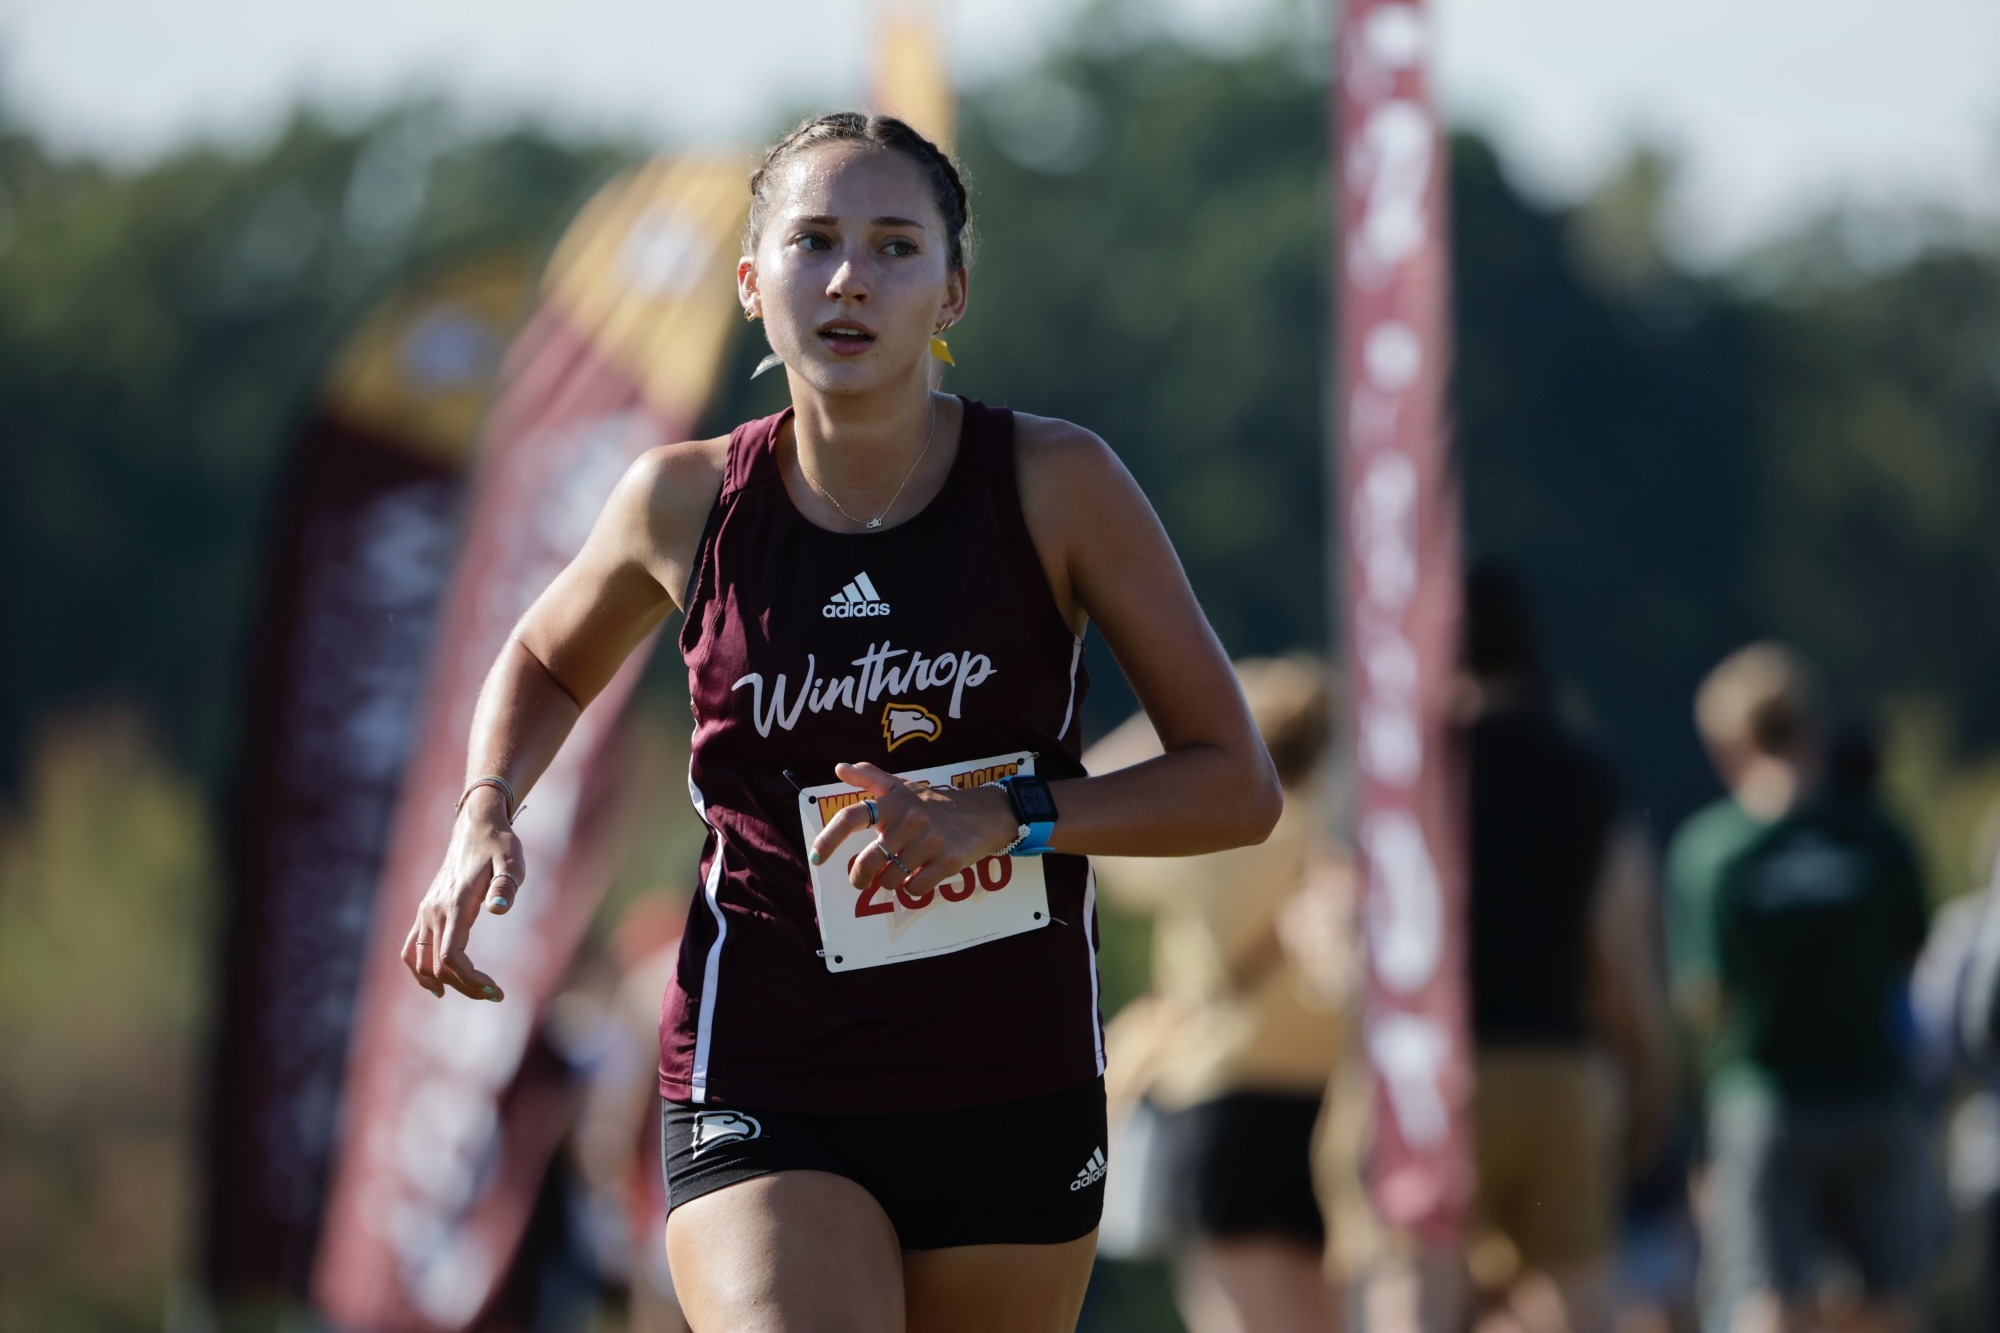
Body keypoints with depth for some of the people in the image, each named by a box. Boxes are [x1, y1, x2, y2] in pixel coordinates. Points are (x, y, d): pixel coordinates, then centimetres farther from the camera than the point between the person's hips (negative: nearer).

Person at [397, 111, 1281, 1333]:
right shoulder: (689, 503, -3)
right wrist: (484, 817, 0)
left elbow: (1239, 787, -3)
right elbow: (547, 664, 20)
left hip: (1017, 1101, 1)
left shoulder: (1056, 485, -7)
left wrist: (1007, 817, -18)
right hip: (764, 1096, -1)